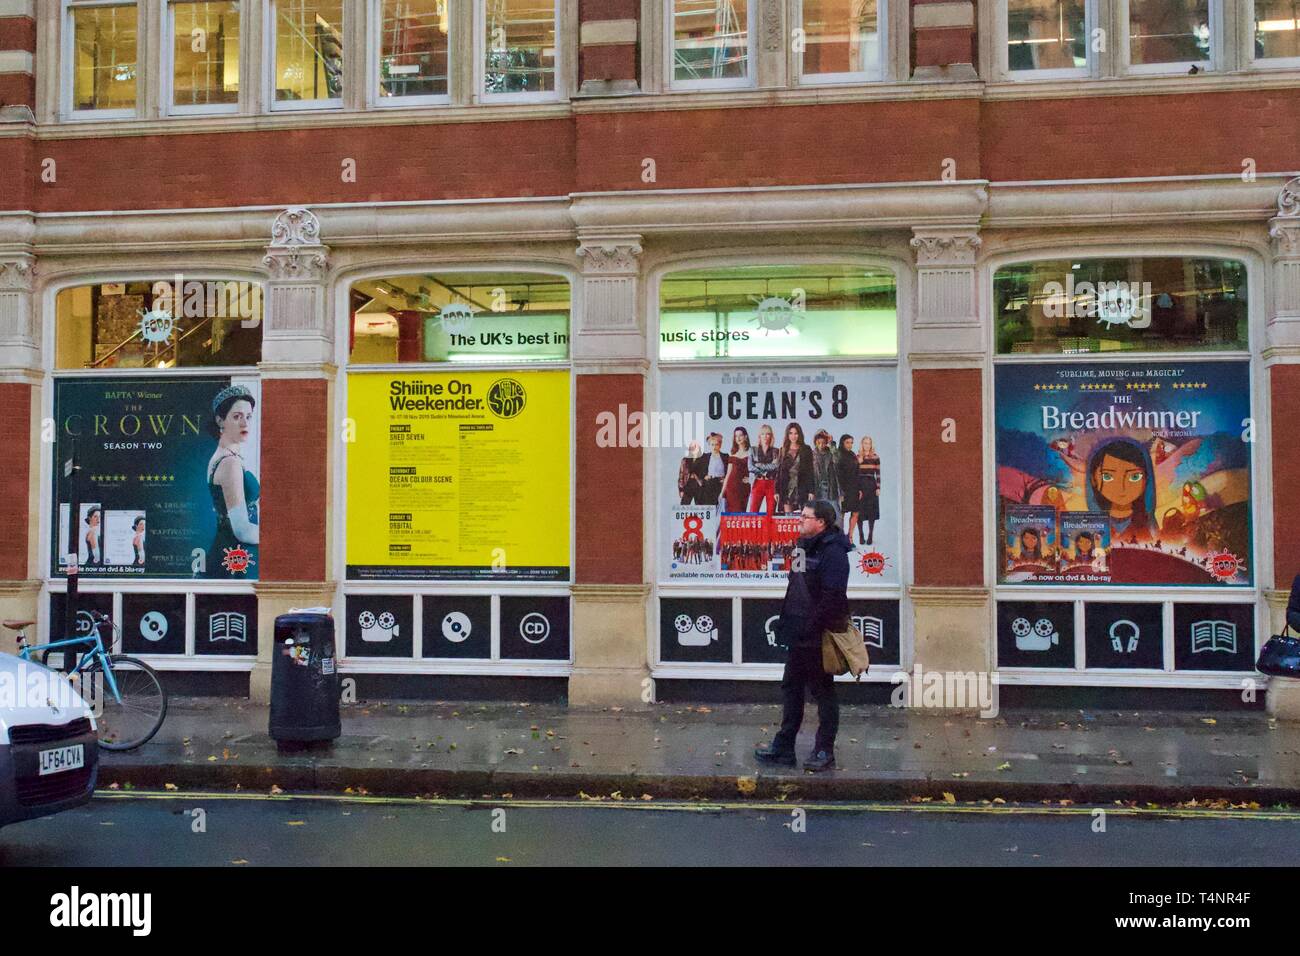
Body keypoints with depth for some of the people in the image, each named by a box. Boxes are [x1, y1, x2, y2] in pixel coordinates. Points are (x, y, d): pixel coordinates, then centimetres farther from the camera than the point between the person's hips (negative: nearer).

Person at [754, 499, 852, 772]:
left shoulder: (832, 552, -16)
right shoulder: (805, 547, 14)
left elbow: (832, 596, -24)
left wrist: (813, 627, -25)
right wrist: (785, 622, 16)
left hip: (818, 638, -10)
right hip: (799, 637, 10)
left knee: (823, 693, 1)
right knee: (791, 688, 15)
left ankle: (825, 753, 11)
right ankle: (783, 747, 25)